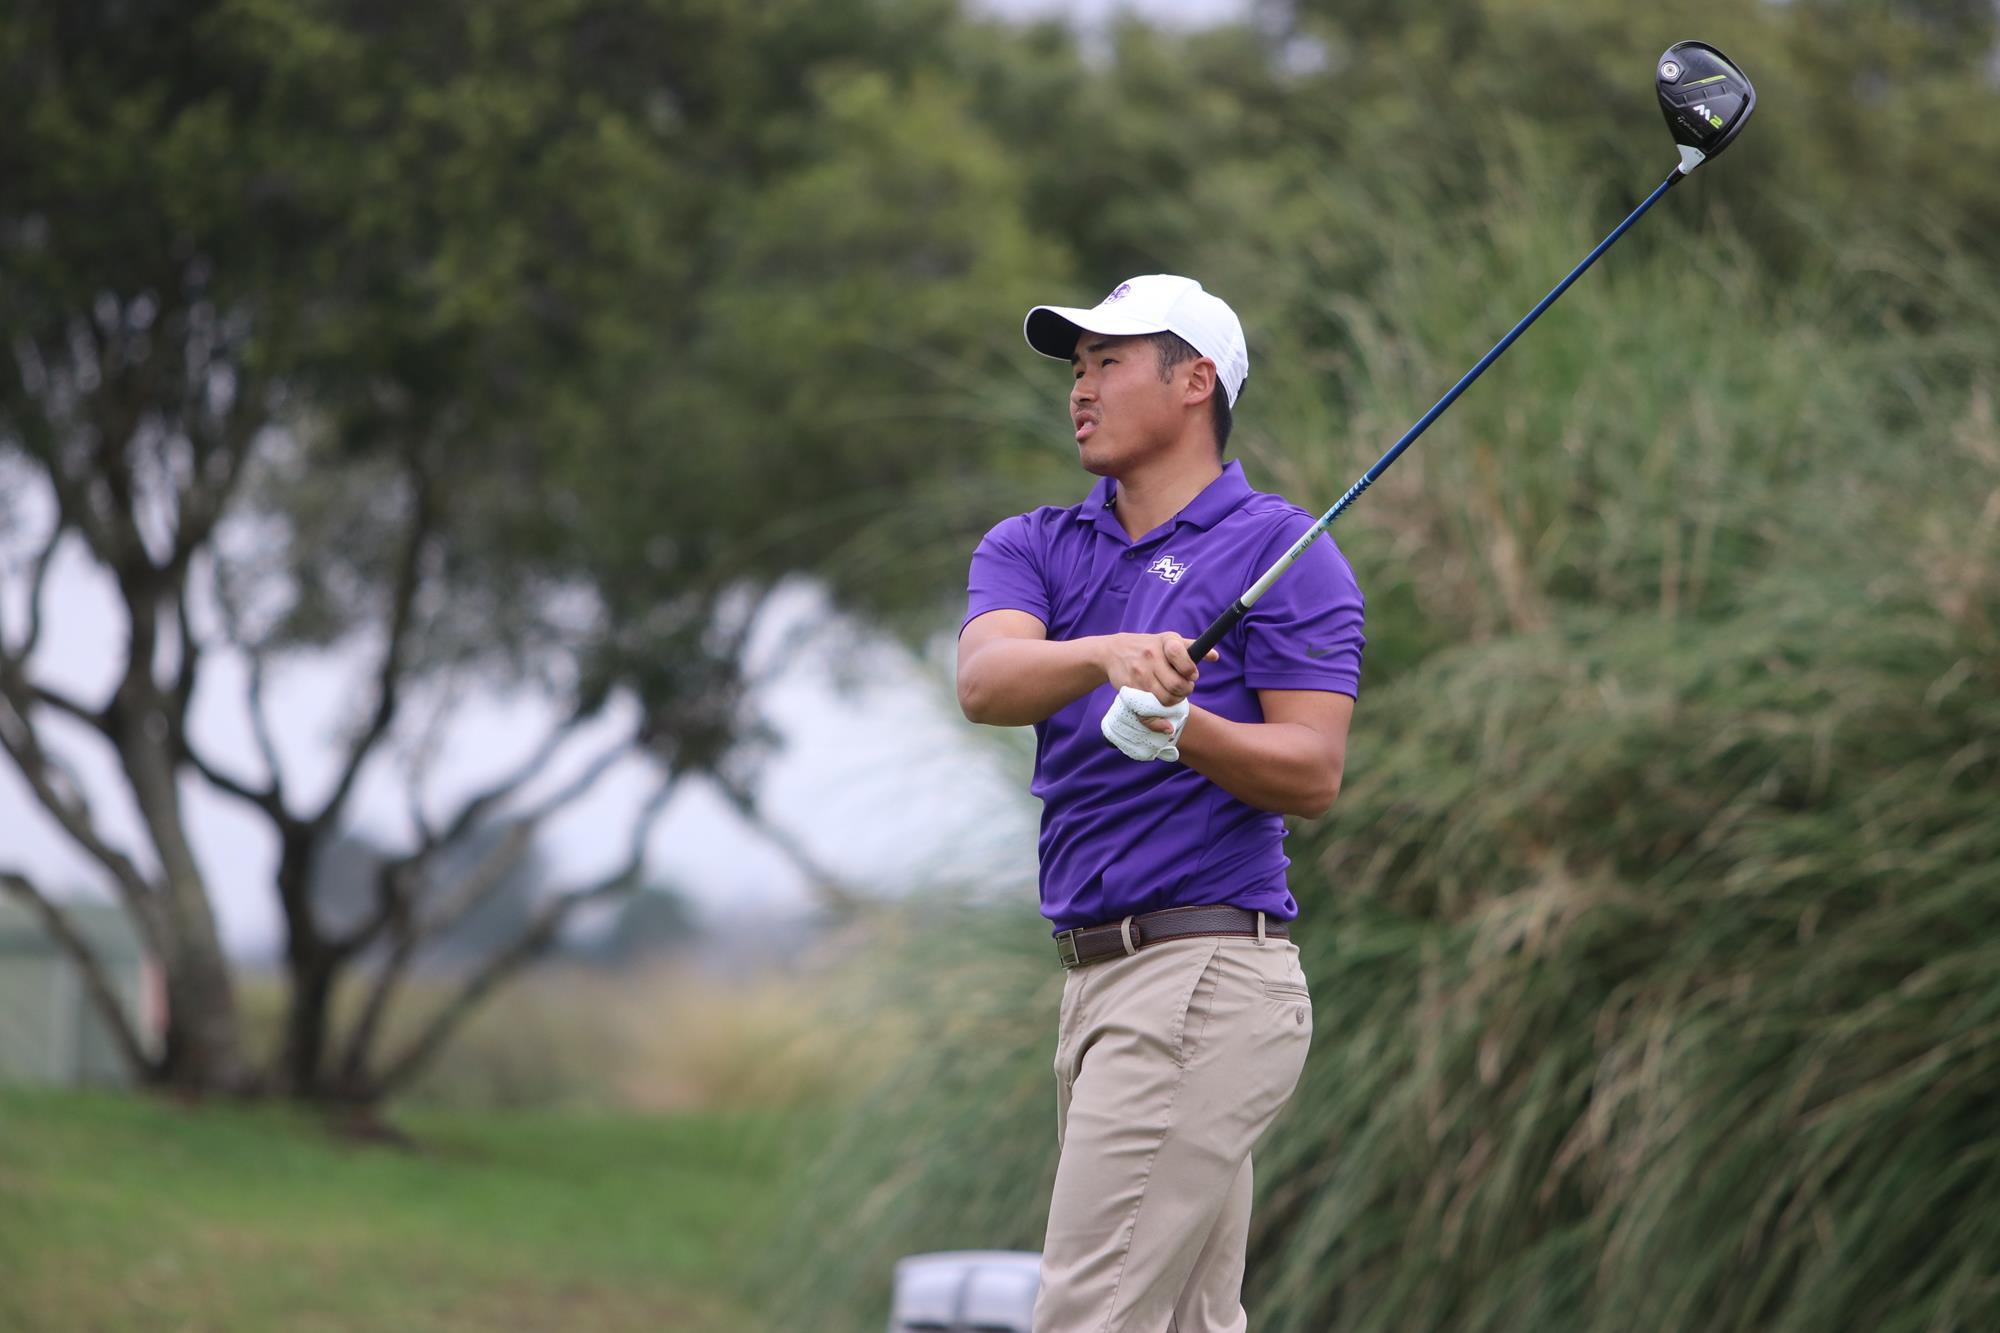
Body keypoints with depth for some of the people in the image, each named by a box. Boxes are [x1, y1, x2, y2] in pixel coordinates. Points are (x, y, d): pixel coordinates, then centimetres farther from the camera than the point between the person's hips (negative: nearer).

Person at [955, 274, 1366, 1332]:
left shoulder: (1283, 550, -2)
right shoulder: (1030, 549, 14)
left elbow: (1313, 775, -9)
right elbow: (985, 681, -8)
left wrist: (1183, 727, -28)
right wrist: (1107, 654, -29)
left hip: (1204, 975, -7)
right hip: (1096, 974, 7)